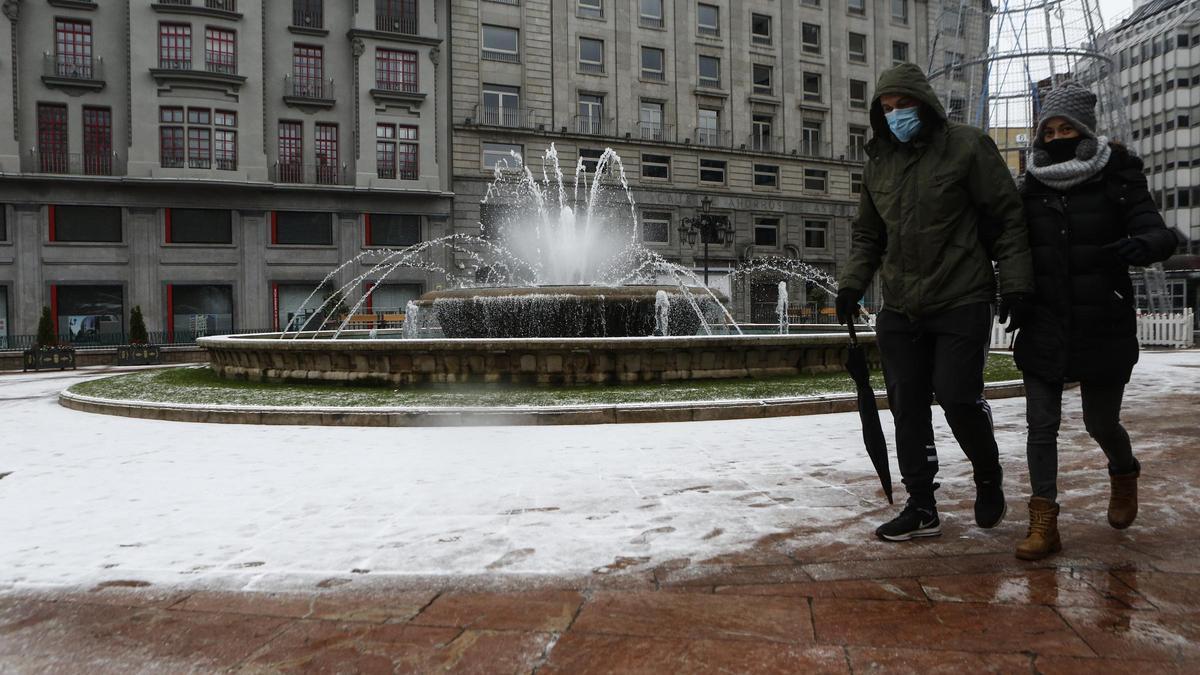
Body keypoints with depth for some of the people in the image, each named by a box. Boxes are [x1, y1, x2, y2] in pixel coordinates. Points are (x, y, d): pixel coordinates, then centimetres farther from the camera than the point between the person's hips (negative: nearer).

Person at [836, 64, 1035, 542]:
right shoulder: (878, 163, 11)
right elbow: (867, 234, 19)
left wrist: (1015, 284, -11)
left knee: (958, 396, -9)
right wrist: (851, 284, 6)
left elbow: (1008, 217, -5)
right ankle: (921, 507, 15)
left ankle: (988, 476, 21)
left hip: (962, 302, -5)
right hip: (899, 308, 5)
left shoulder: (966, 147, -4)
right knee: (907, 406, 4)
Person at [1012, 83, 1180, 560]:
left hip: (1102, 327, -2)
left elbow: (1158, 234, -14)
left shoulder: (1116, 179, -4)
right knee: (1041, 423, -2)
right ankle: (1043, 523, 4)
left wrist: (1136, 246, -36)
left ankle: (1124, 474, 44)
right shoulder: (1033, 185, 5)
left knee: (1100, 422, 10)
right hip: (1044, 327, 2)